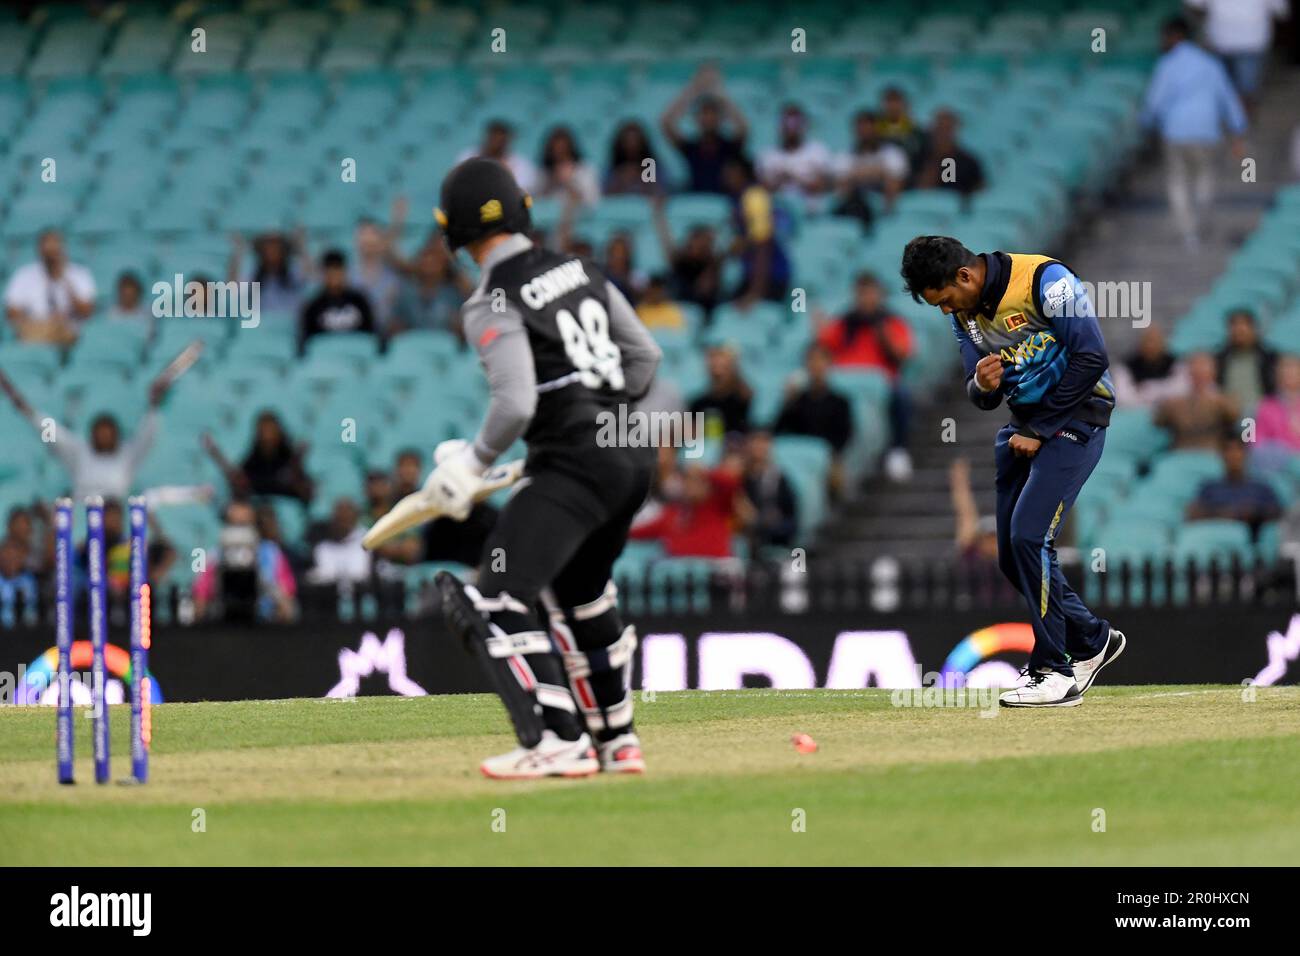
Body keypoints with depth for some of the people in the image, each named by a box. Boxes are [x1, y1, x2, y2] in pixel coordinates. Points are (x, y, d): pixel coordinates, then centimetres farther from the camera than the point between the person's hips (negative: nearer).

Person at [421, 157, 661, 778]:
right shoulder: (579, 272, 12)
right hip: (632, 454, 9)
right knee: (581, 594, 26)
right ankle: (616, 743, 30)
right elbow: (644, 354, 16)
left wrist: (473, 461, -5)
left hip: (576, 463, -9)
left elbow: (515, 404, -20)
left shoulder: (492, 305, -11)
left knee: (498, 598, -9)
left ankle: (559, 742, -19)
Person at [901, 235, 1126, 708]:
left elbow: (1092, 359, -21)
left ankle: (1054, 673, -12)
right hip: (1023, 427, 8)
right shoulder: (964, 311, 5)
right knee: (1012, 556, 6)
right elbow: (982, 397, 10)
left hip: (1075, 417, -8)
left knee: (1029, 535, -18)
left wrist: (1039, 431, -16)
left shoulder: (1046, 281, -19)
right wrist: (982, 385, -17)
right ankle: (1092, 639, 26)